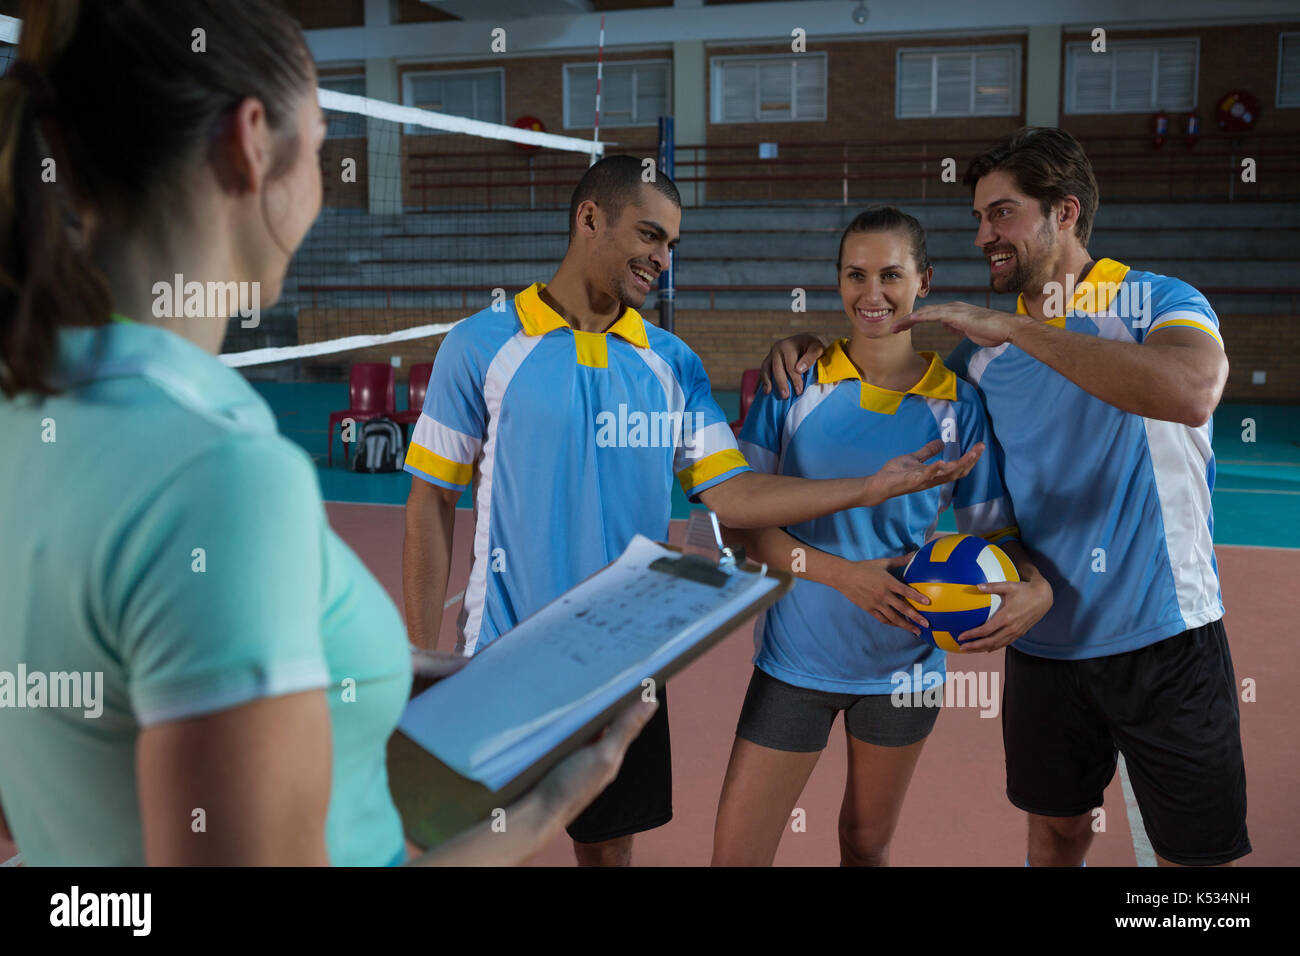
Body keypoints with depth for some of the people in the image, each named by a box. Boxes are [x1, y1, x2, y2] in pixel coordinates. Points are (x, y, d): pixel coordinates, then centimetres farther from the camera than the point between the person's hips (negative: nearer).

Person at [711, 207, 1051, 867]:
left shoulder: (958, 405, -4)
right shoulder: (793, 386, -6)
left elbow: (996, 530, 2)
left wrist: (1037, 589, -20)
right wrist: (842, 572, -20)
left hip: (903, 663, 1)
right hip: (795, 657, -1)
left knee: (867, 845, 20)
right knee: (734, 855, 2)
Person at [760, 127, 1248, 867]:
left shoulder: (1158, 301, -9)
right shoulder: (986, 344, 5)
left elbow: (1193, 390, -31)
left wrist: (1016, 327, -29)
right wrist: (814, 352, -3)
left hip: (1163, 638, -4)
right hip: (1044, 640, 4)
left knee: (1200, 851, 6)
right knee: (1055, 827, 17)